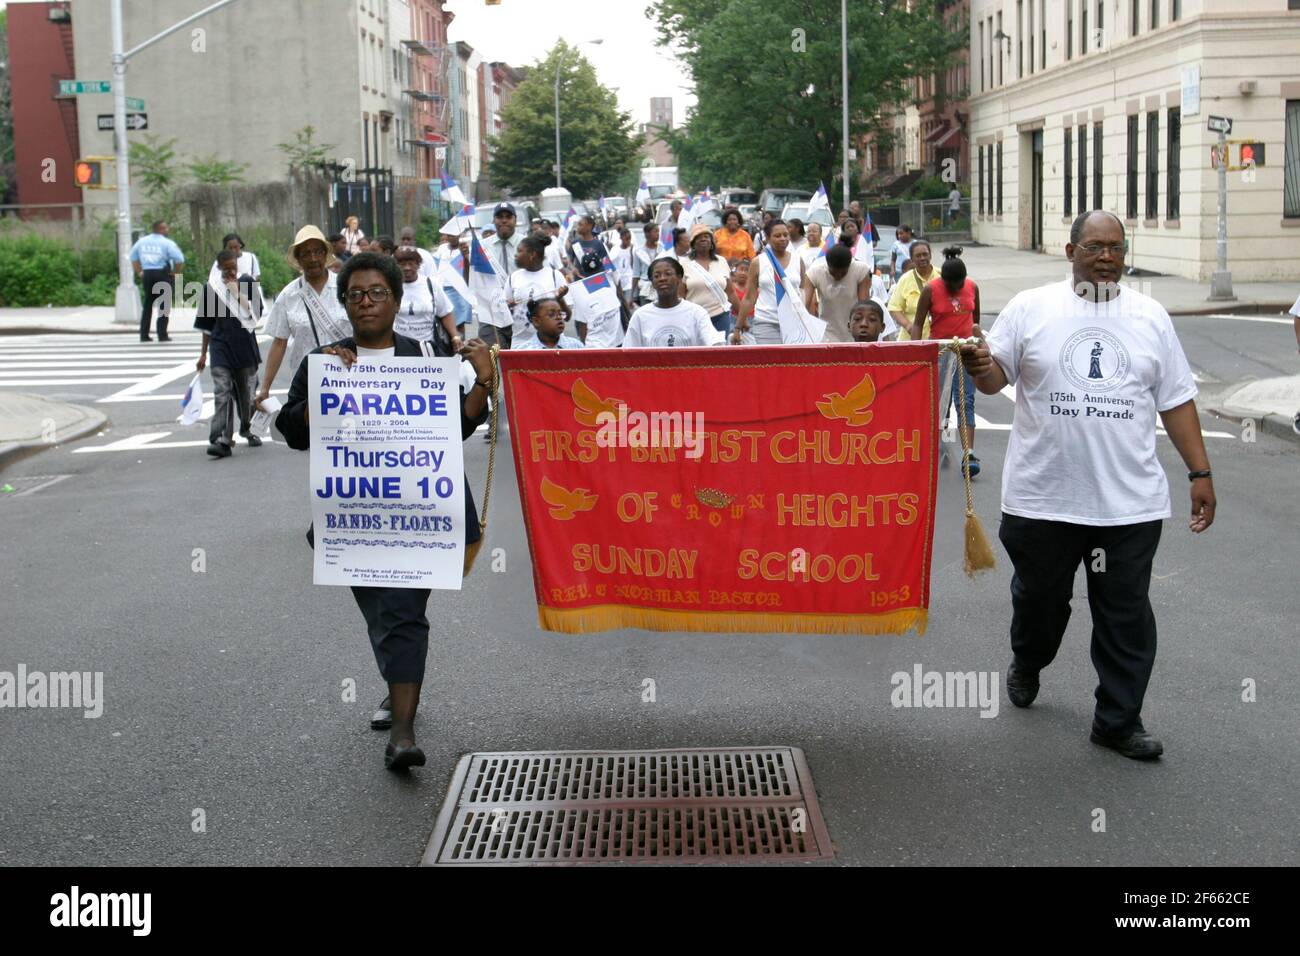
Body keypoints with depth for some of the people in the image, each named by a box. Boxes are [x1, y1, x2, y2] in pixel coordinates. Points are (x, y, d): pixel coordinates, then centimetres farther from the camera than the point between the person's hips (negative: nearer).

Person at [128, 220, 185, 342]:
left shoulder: (142, 241, 10)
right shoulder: (167, 243, -9)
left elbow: (133, 257, 17)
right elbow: (179, 259, -18)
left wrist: (139, 272, 19)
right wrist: (176, 272, -4)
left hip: (147, 274, 5)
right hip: (162, 274, -5)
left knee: (147, 305, 12)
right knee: (164, 305, 2)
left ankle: (144, 335, 10)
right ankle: (162, 335, -1)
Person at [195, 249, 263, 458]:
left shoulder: (247, 282, 1)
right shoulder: (211, 288, 2)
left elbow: (256, 312, -8)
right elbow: (207, 324, 10)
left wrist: (237, 292, -14)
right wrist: (203, 354, 12)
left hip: (245, 345, 1)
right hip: (221, 346, -1)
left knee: (246, 392, 12)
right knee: (222, 393, -11)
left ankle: (246, 428, 36)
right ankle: (222, 440, -17)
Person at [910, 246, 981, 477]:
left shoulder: (972, 288, 1)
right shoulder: (930, 290, -9)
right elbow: (918, 323, -6)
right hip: (939, 350, -2)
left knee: (965, 401, -4)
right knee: (938, 401, 5)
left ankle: (968, 454, -10)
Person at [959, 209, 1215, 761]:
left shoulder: (1150, 317, 6)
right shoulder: (1031, 308, 0)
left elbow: (1176, 401, 9)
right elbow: (996, 378, 2)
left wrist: (1200, 472, 5)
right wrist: (980, 366, -22)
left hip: (1130, 502, 1)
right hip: (1042, 496, -1)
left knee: (1126, 613, 4)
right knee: (1040, 597, 16)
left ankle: (1118, 721, 15)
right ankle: (1026, 665, 46)